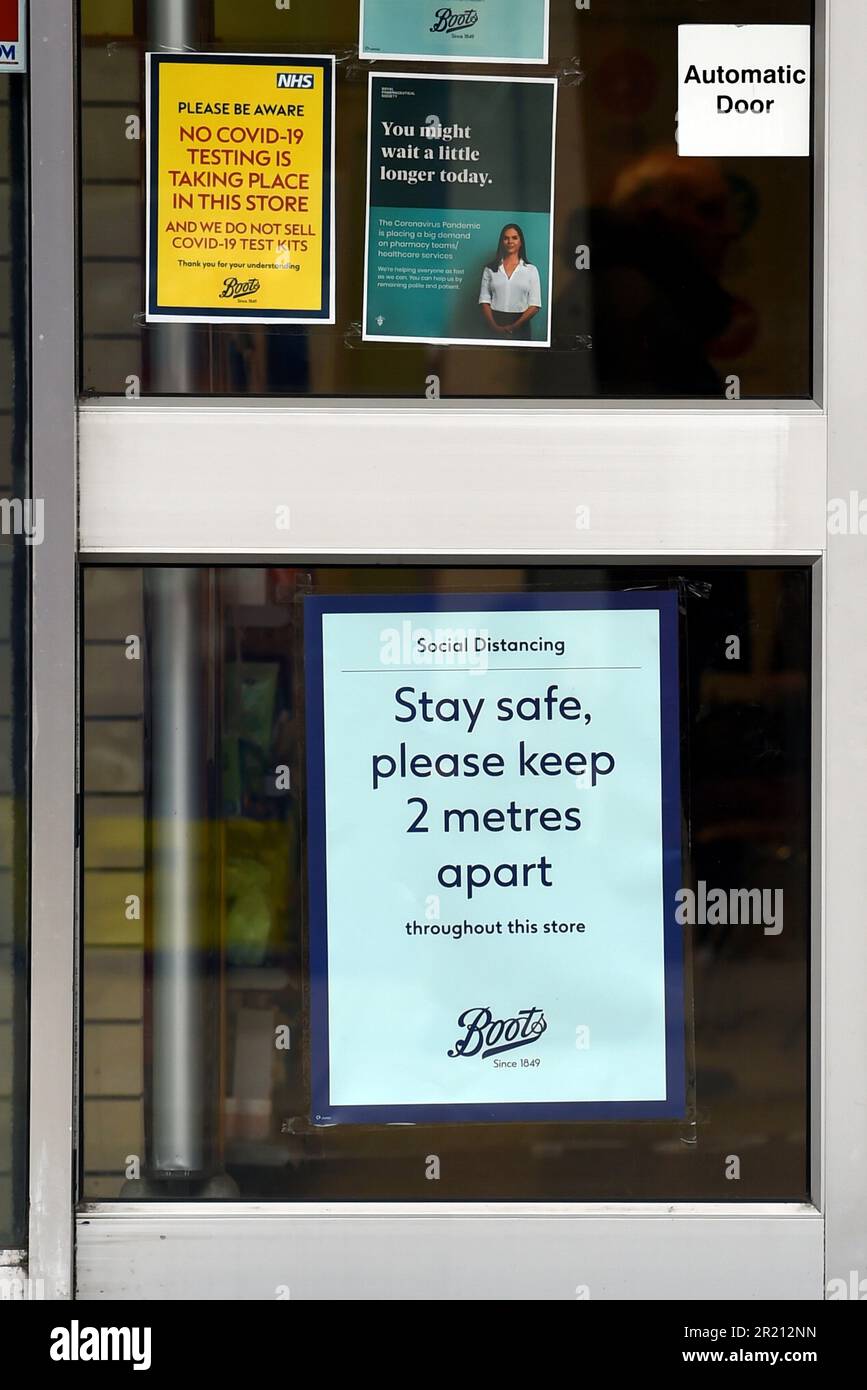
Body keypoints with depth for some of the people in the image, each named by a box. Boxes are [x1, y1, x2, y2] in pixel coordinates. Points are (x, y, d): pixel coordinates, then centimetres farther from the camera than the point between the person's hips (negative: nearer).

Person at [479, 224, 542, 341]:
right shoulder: (490, 269, 8)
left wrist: (514, 326, -15)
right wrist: (495, 326, -14)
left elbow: (534, 306, -2)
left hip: (520, 327, -1)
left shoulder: (531, 270, 4)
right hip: (496, 325, 1)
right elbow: (484, 302, 2)